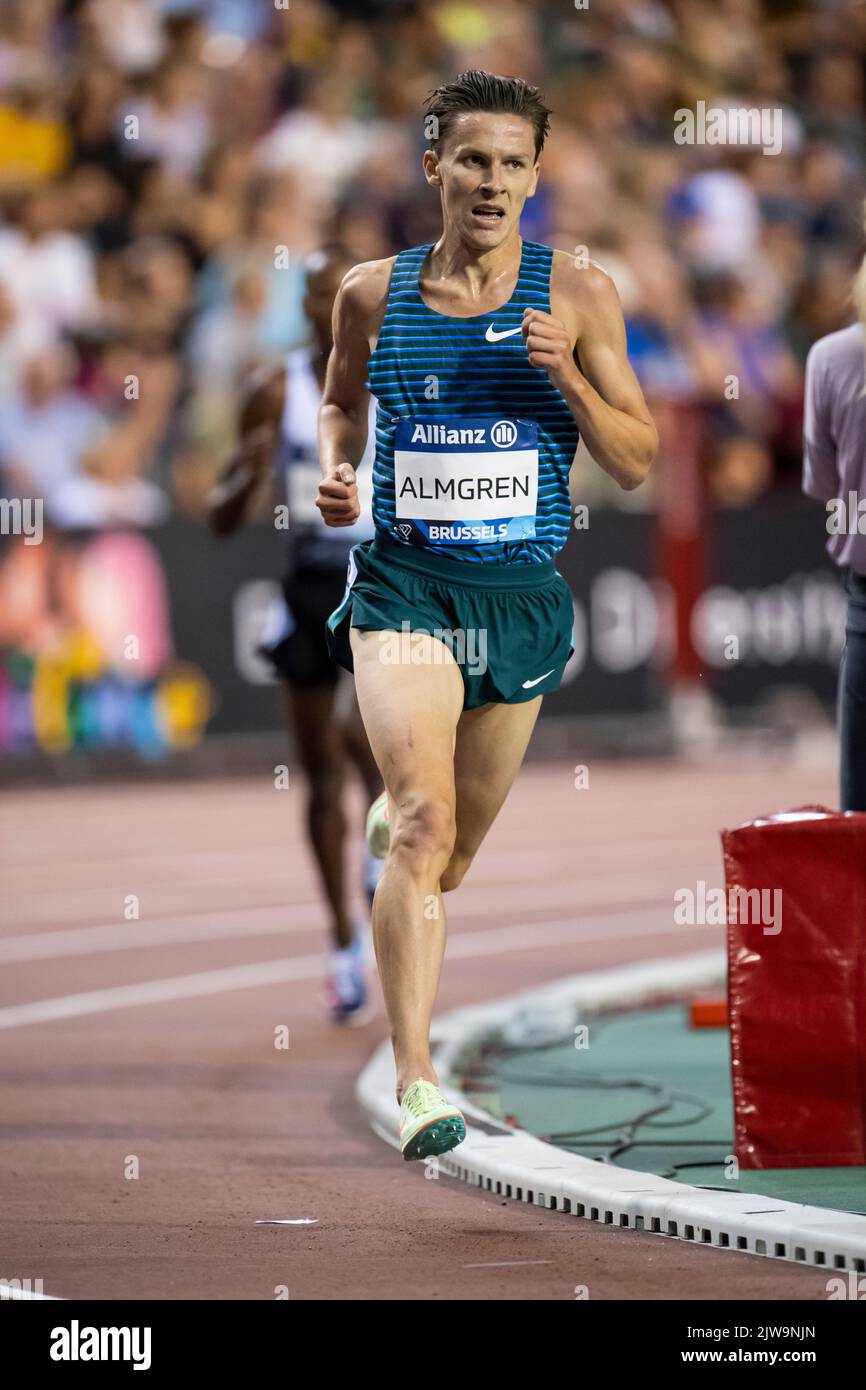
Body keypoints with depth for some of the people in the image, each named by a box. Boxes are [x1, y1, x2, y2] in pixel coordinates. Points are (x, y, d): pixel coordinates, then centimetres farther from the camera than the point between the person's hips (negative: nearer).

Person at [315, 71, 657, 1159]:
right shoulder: (372, 294, 3)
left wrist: (568, 376, -15)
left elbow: (637, 465, 1)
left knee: (449, 857, 15)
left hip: (523, 595, 2)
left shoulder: (578, 296, 0)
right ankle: (415, 1082, -26)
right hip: (403, 582, -2)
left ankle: (394, 816, 52)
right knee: (426, 822, -23)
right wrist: (336, 468, 1)